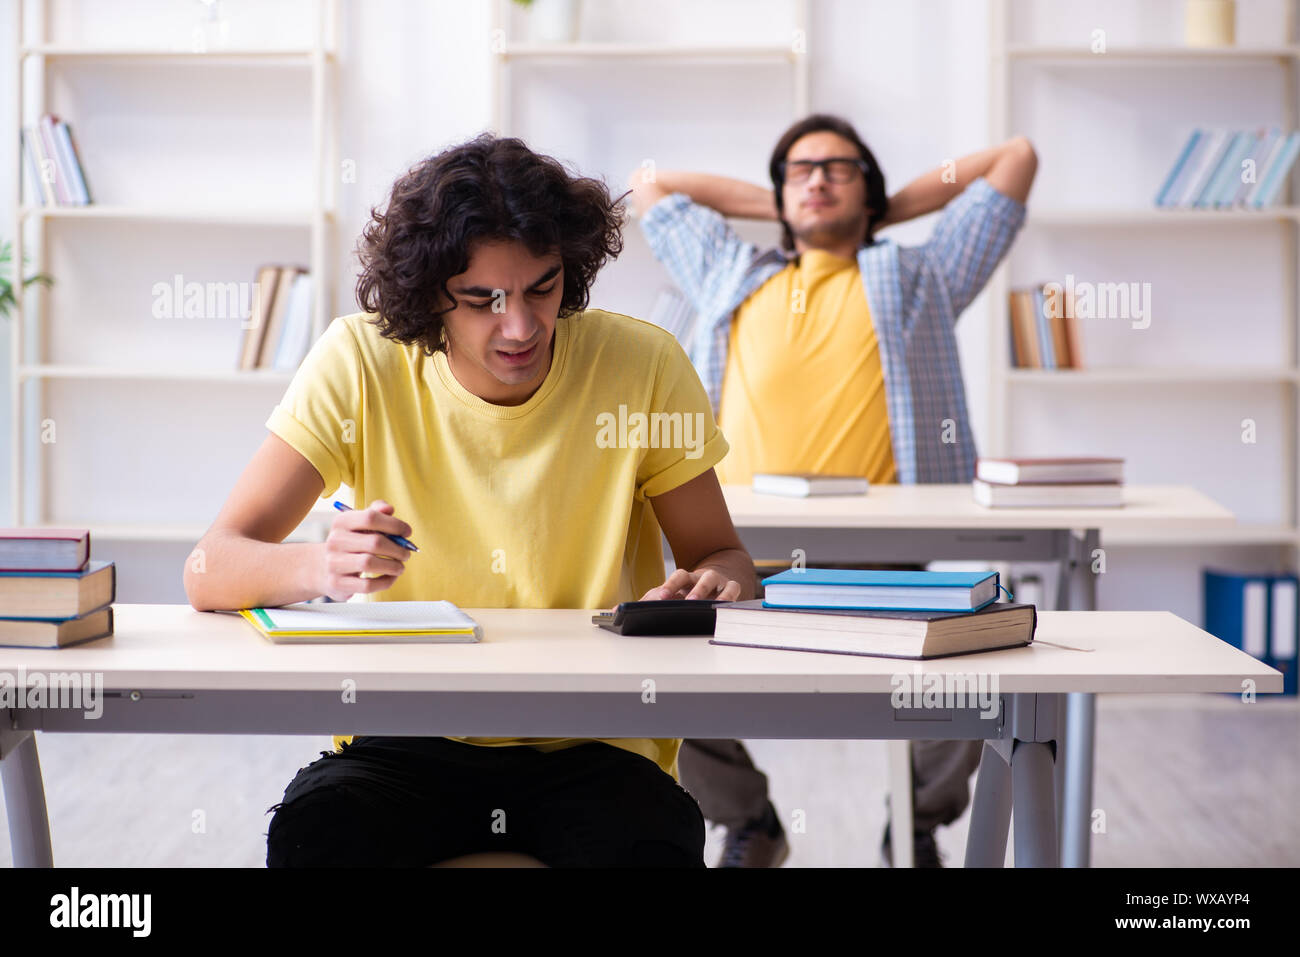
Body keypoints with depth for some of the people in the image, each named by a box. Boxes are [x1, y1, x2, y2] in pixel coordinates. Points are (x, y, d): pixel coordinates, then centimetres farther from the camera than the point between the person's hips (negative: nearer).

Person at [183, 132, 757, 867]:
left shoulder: (641, 366, -6)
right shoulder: (362, 362, -7)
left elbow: (723, 556, 7)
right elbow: (210, 572, -11)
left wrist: (710, 585, -19)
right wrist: (321, 568, -35)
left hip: (594, 745, 0)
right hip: (409, 744, 1)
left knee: (651, 847, -32)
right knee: (311, 832, -30)